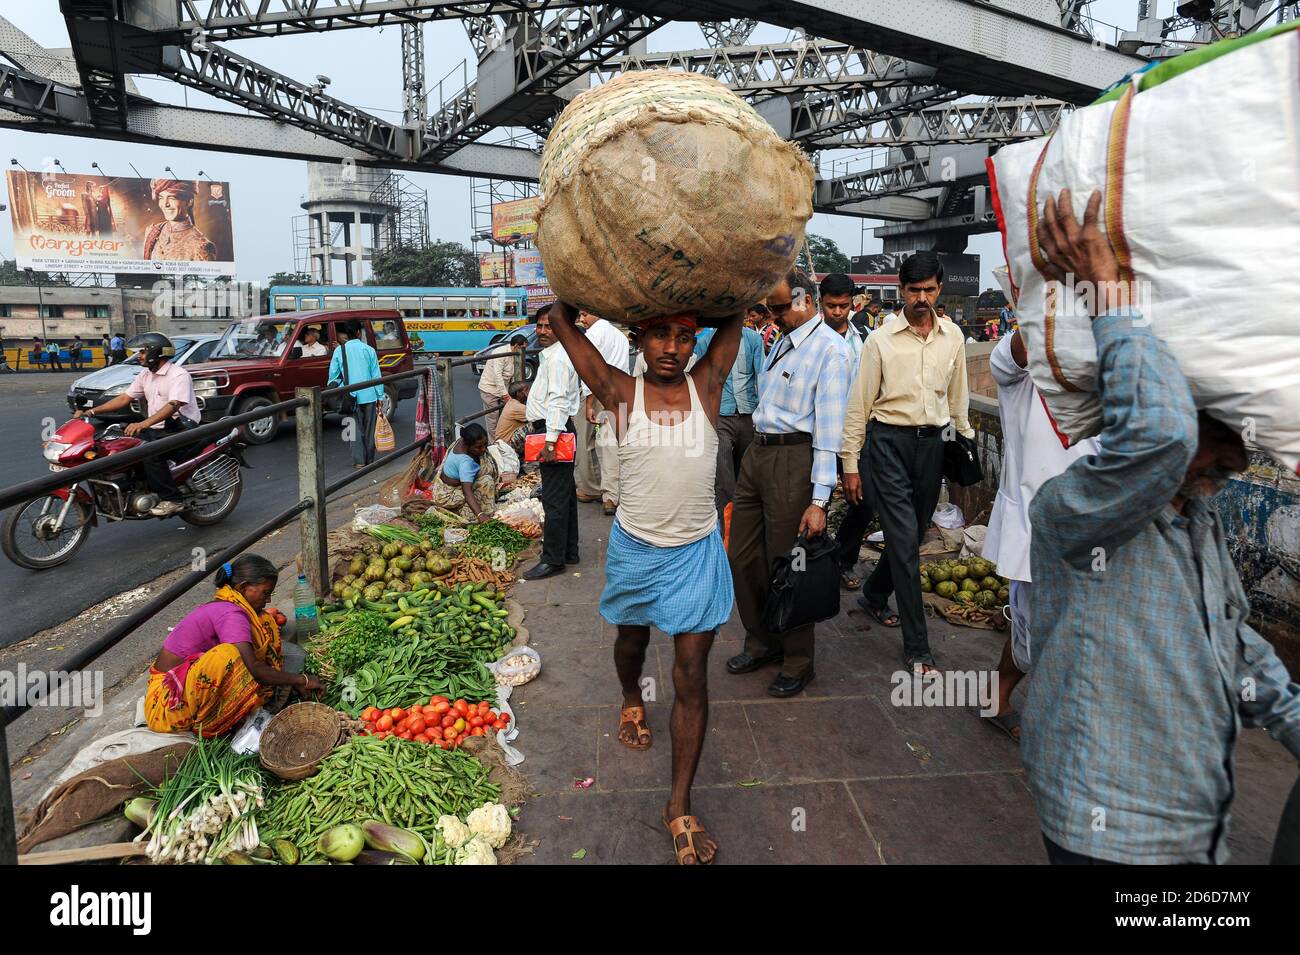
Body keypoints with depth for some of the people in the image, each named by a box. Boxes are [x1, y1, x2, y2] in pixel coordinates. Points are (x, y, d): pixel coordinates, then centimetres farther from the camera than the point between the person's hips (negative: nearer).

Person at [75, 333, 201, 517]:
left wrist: (144, 424, -40)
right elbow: (125, 398, 14)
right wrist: (92, 411, 3)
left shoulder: (178, 375, -15)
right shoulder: (146, 374, 14)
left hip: (182, 428, -9)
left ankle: (172, 500, -25)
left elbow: (173, 405, -28)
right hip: (157, 429, 9)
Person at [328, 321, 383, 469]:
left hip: (352, 396, 0)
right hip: (369, 395, 0)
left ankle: (359, 461, -1)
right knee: (369, 429, 9)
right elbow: (376, 375, -1)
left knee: (356, 429, 5)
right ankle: (369, 460, 17)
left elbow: (333, 374, 4)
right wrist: (380, 396, 4)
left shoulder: (339, 350, 0)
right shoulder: (369, 350, -2)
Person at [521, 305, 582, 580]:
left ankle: (553, 560, -1)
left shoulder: (558, 358, -15)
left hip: (554, 431, -12)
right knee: (565, 494, 16)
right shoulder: (549, 355, 20)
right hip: (551, 431, 12)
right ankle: (569, 551, 26)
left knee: (554, 499, -7)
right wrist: (538, 431, 27)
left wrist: (550, 441, -26)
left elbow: (558, 401, -23)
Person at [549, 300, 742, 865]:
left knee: (692, 675, -1)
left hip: (696, 552, 0)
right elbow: (563, 321, -6)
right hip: (634, 547, 1)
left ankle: (679, 807, 10)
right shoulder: (621, 392, -8)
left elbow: (735, 316, 1)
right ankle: (631, 700, 60)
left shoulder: (706, 386, -6)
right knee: (632, 638, 26)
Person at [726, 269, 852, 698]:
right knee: (742, 557, 15)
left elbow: (829, 427, -16)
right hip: (757, 452, 8)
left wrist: (819, 500, -20)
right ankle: (762, 643, 36)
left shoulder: (830, 348, -11)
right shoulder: (781, 341, 13)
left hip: (793, 458, -8)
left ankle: (797, 663, 24)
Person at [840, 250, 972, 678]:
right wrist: (850, 463, -4)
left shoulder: (952, 336, 7)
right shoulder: (881, 339, -4)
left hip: (931, 443, 5)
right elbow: (859, 404, -3)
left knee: (912, 535, 13)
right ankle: (917, 647, 2)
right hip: (888, 441, -4)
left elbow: (958, 395, 18)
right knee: (904, 539, -7)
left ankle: (873, 595, 41)